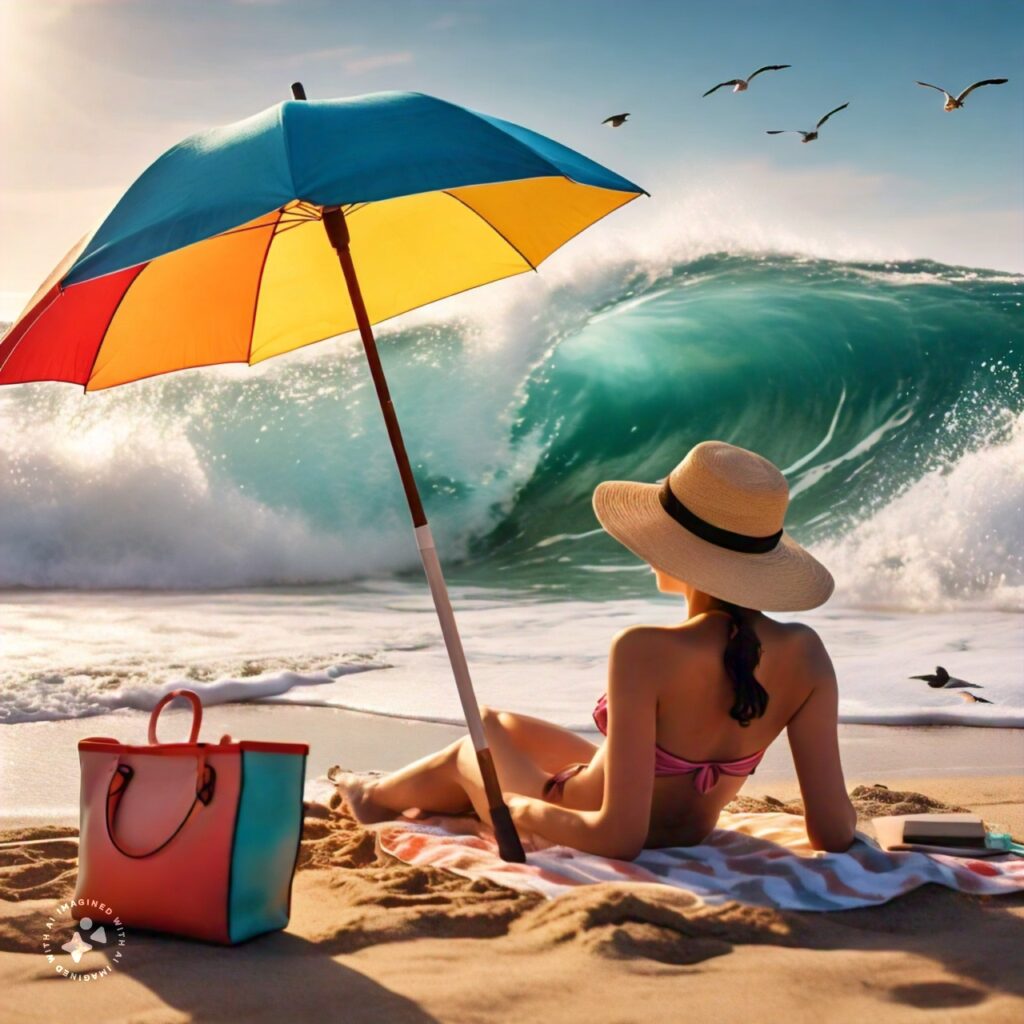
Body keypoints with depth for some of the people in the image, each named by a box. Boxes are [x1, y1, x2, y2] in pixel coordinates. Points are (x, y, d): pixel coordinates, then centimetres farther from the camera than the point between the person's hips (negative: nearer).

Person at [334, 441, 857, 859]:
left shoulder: (644, 652, -35)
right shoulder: (805, 654, -20)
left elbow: (618, 836, -33)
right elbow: (834, 833, -18)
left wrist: (519, 807, -16)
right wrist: (837, 803, 4)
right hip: (688, 841, 6)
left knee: (469, 749, 29)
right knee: (500, 723, 31)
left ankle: (378, 795, 61)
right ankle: (382, 794, 60)